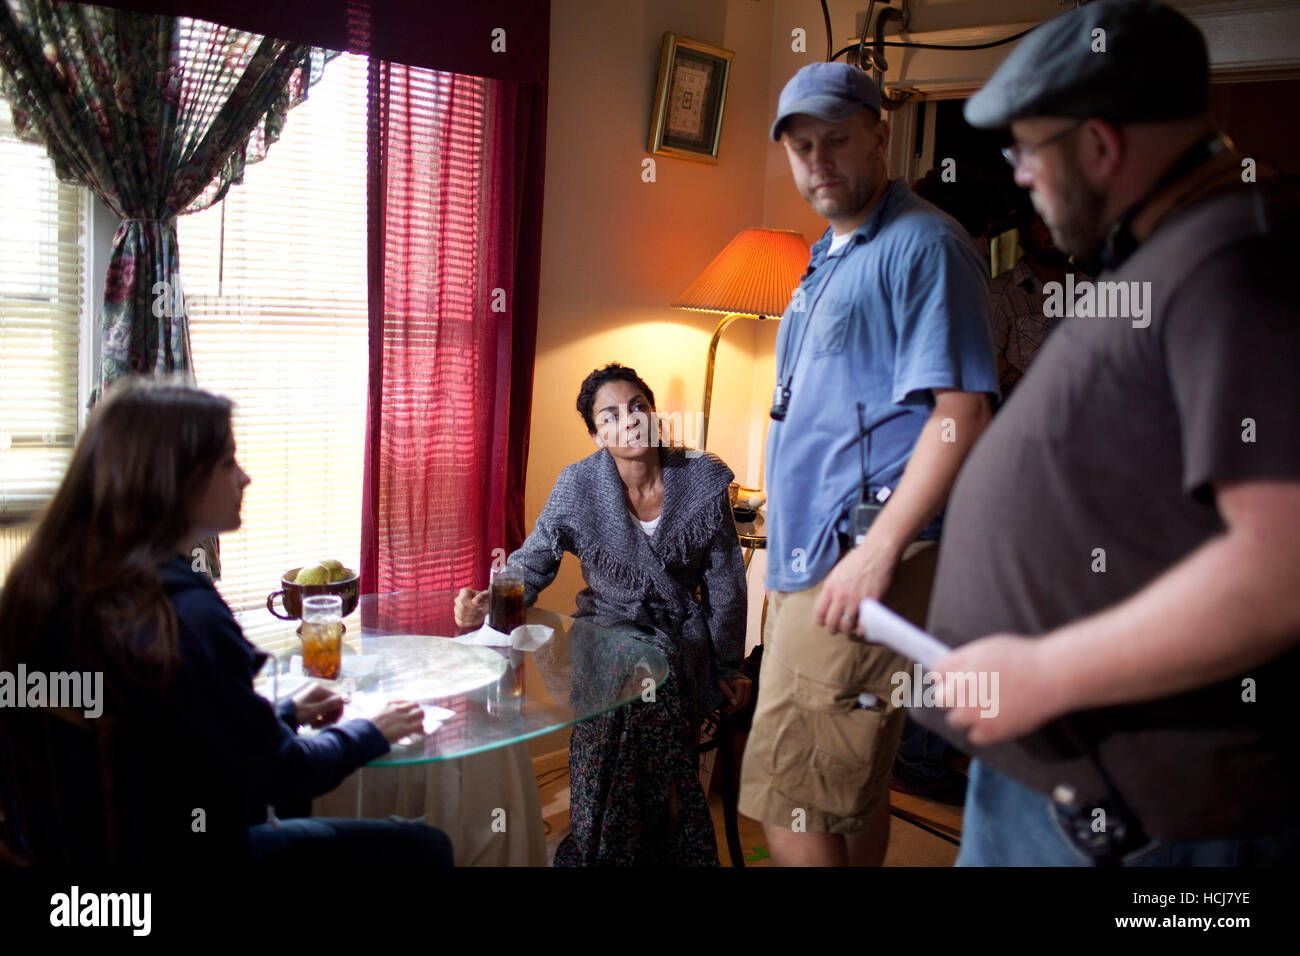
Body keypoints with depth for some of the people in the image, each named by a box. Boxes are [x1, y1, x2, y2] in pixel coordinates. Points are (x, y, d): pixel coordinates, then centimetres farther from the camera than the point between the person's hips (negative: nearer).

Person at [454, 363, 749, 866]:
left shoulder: (704, 479, -4)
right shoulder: (579, 487, -6)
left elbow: (725, 582, 3)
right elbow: (533, 561, -3)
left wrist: (728, 667, 8)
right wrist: (490, 603, -25)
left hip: (684, 646, 1)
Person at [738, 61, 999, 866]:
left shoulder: (922, 244, -8)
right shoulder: (830, 262, 22)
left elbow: (962, 412, -18)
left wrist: (876, 551, -24)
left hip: (864, 563, -9)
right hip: (814, 558, 10)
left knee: (788, 797, -6)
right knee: (851, 787, 17)